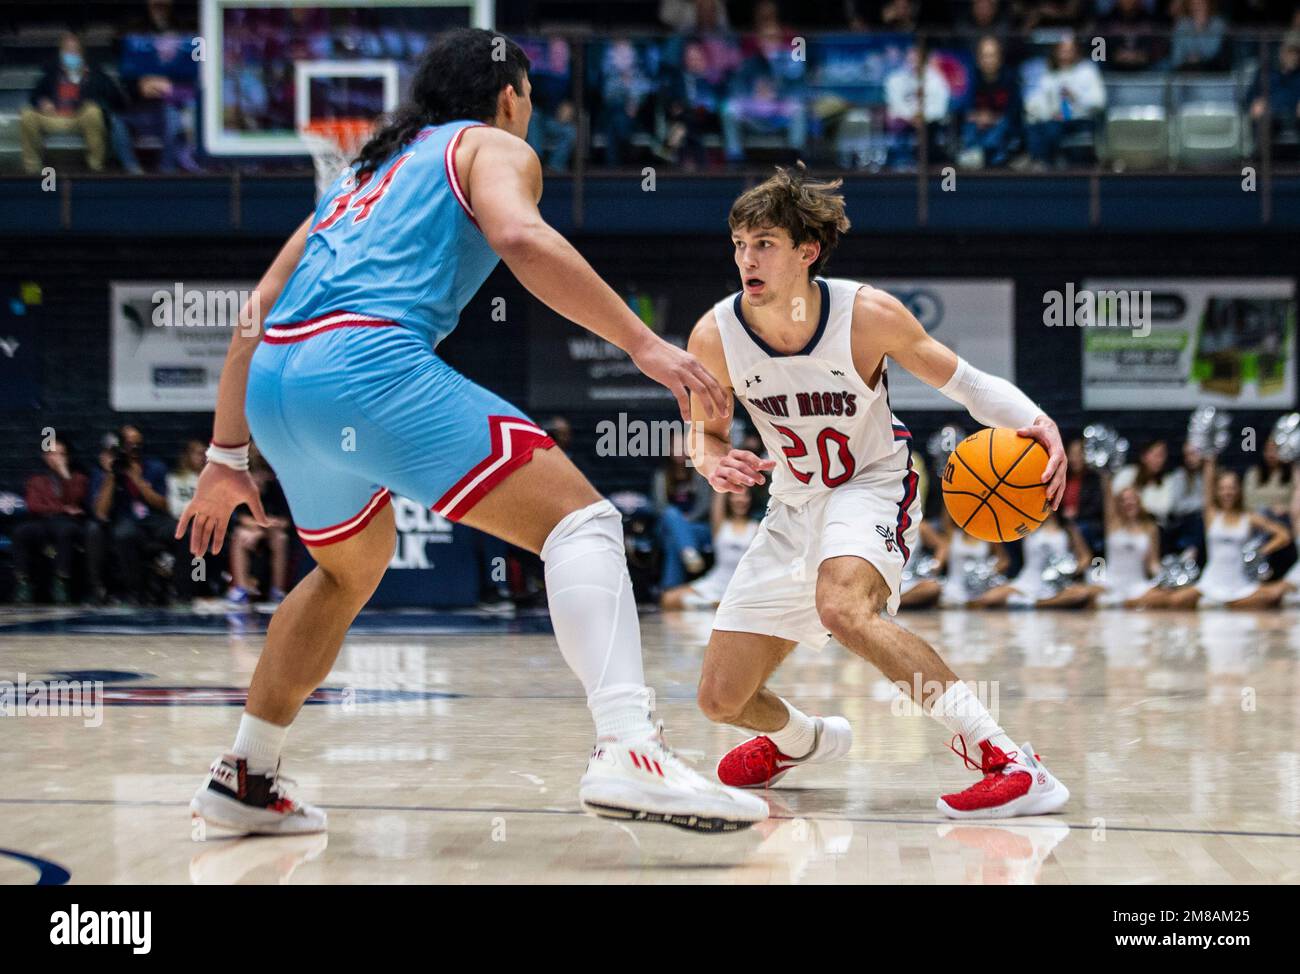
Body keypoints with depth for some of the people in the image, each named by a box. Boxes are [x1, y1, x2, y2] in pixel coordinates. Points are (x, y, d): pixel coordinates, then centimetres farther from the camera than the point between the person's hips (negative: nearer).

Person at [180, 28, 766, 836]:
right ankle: (628, 751, -33)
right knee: (580, 518, -10)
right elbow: (519, 235, -9)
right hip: (368, 360, -8)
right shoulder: (492, 146, 15)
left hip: (274, 383, 8)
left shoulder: (370, 170, 35)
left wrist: (228, 453, 35)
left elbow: (259, 312, 31)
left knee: (354, 569, 33)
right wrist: (643, 343, -13)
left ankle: (245, 778, 37)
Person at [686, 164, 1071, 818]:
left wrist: (1035, 422, -28)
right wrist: (712, 459, -21)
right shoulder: (714, 336, -15)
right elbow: (705, 428, 3)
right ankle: (802, 739, 45)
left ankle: (1009, 761, -38)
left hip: (871, 488, -4)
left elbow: (961, 381, -9)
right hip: (793, 510, 5)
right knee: (721, 701, 5)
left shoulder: (868, 315, -22)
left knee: (841, 605, -39)